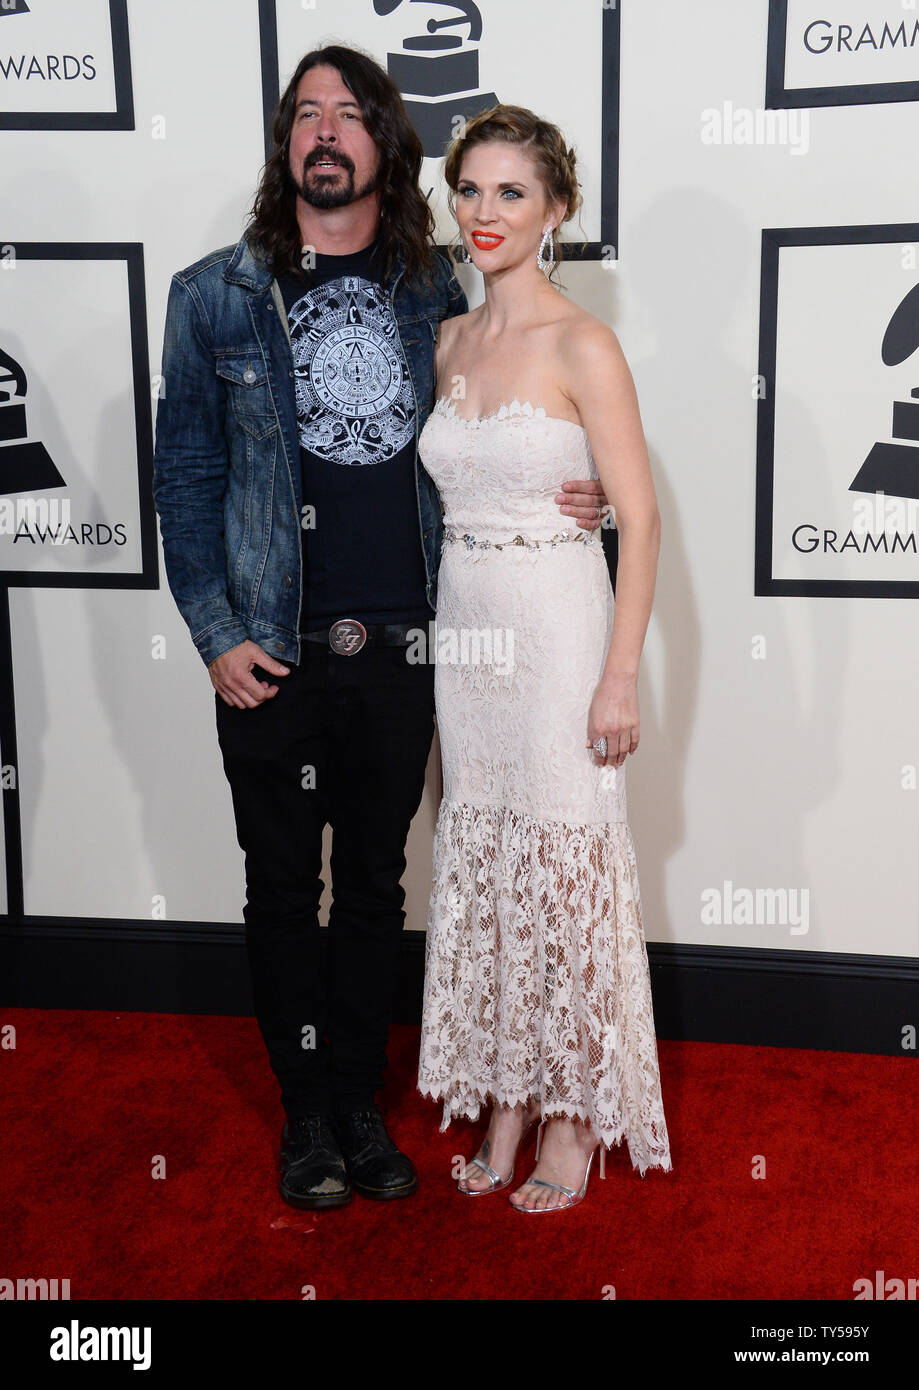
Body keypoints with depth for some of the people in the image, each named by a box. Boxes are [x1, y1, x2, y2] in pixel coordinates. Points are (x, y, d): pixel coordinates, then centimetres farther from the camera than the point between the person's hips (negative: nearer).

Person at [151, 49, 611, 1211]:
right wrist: (216, 635, -7)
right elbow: (184, 478, 1)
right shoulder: (215, 298, -1)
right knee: (284, 889, 10)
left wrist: (561, 498, -6)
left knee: (375, 886, 13)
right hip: (272, 658, -1)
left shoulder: (436, 296, 4)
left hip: (399, 651, 2)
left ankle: (361, 1098, 30)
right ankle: (306, 1107, 28)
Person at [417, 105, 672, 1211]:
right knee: (486, 867, 12)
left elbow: (639, 520, -12)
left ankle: (575, 1118, 19)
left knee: (564, 872, 2)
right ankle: (505, 1102, 27)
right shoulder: (451, 341, 9)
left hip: (557, 632, -6)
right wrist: (446, 630, 16)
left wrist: (619, 677, -16)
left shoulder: (582, 347, -11)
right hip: (464, 630, 7)